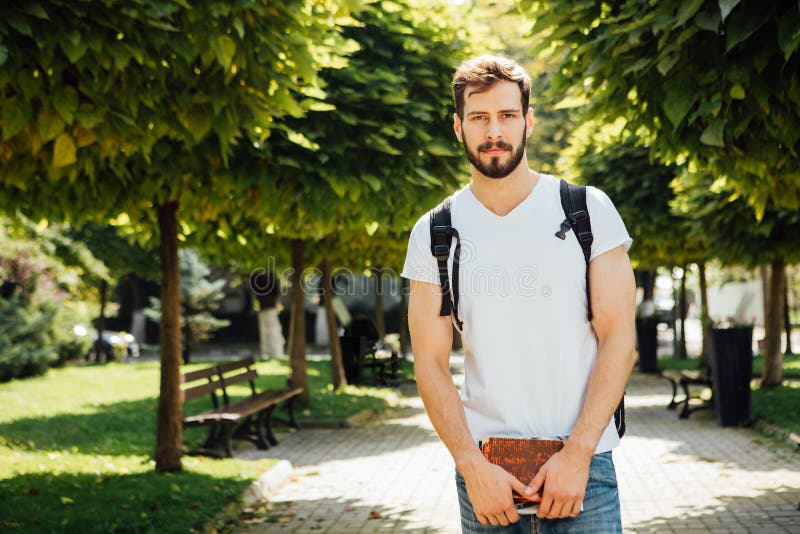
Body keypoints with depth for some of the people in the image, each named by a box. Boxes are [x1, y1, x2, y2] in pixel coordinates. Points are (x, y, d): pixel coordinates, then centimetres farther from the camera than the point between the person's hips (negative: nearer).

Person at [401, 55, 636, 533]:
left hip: (582, 462, -1)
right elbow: (431, 363, 2)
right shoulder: (433, 234, 4)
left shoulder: (589, 210, 1)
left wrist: (576, 453, -12)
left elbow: (618, 335, -3)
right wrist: (471, 465, -10)